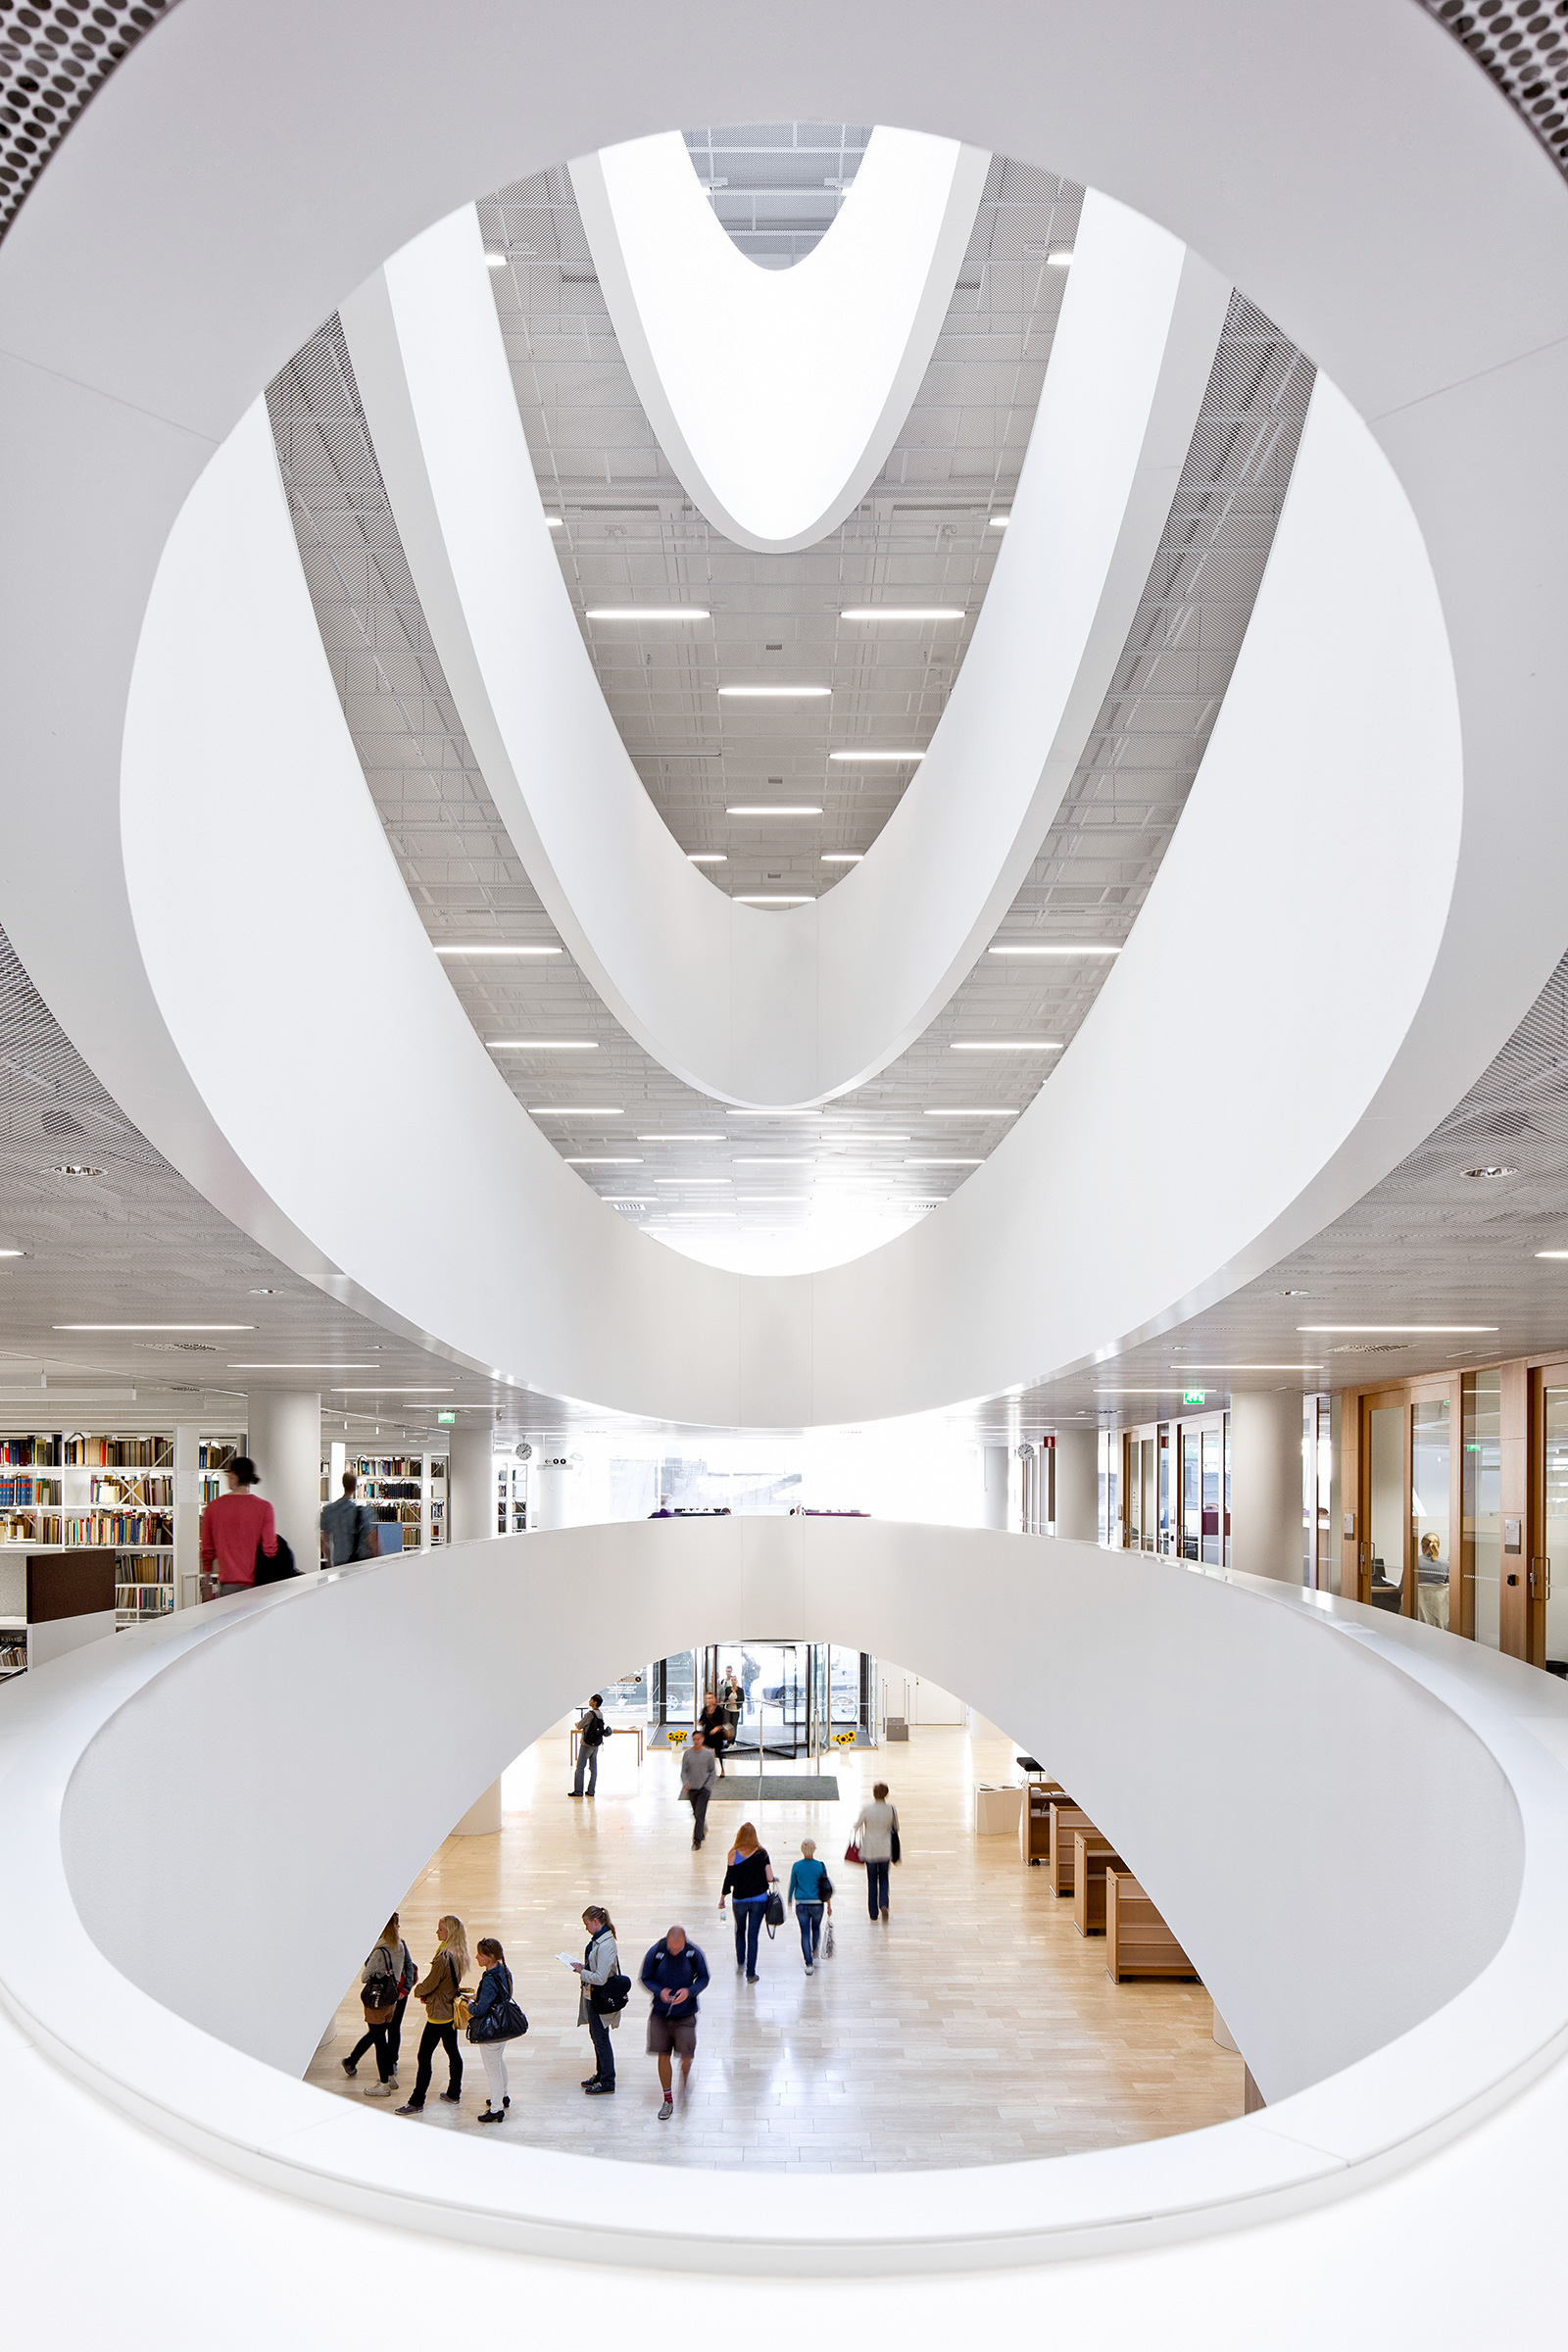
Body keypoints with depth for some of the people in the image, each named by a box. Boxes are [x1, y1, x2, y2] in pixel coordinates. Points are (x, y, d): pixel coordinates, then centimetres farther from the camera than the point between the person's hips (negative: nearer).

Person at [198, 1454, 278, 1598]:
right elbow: (270, 1548, -5)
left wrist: (207, 1570, 26)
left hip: (227, 1582, 1)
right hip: (254, 1582, -1)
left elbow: (207, 1547, 8)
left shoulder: (213, 1507, 0)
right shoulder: (264, 1507, -5)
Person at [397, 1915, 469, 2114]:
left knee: (424, 2056, -1)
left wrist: (417, 1991, 4)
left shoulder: (444, 1957, -25)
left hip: (438, 2014, -9)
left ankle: (416, 2102, 3)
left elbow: (429, 1985, -17)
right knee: (453, 2052, 18)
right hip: (452, 2011, 9)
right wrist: (427, 1993, 3)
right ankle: (453, 2093, 28)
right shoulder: (459, 1955, 2)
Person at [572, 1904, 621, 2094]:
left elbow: (600, 1978, -28)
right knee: (595, 2035, 20)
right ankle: (600, 2074, 34)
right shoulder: (598, 1940, 5)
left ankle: (607, 2082, 13)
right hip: (592, 1996, 10)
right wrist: (582, 1967, 3)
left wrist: (581, 1971, -17)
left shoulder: (605, 1945, -27)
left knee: (601, 2039, 2)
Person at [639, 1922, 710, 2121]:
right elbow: (646, 1978, 0)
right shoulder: (655, 1952, -11)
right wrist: (659, 1991, -19)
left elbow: (703, 1978, 0)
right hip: (660, 2013, 1)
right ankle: (668, 2101, 20)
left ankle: (685, 2079, 29)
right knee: (663, 2056, 3)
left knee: (686, 2056, -7)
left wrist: (690, 1991, -18)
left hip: (685, 2014, -1)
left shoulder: (694, 1953, -11)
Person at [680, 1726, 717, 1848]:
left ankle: (697, 1840, -10)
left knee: (700, 1814, -11)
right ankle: (703, 1831, 38)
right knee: (696, 1814, 14)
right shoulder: (687, 1754, 1)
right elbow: (684, 1771, 3)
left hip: (704, 1788, -3)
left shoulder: (708, 1754, -3)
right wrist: (685, 1783, -13)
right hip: (691, 1788, 3)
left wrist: (708, 1786, -5)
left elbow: (712, 1772, 3)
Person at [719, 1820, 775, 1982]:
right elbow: (770, 1878, -8)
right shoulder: (762, 1853, -7)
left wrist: (722, 1899, 4)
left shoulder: (734, 1855, -10)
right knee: (753, 1936, 6)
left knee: (740, 1931, 25)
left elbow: (729, 1880, -9)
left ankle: (740, 1962, 32)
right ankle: (750, 1973, 5)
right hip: (759, 1900, 0)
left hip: (739, 1900, 0)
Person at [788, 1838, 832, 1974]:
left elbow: (792, 1885, 2)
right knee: (816, 1929, 24)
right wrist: (829, 1905, 7)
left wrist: (790, 1902, 17)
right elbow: (827, 1887, -2)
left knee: (805, 1933, 4)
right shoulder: (820, 1866, -7)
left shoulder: (797, 1866, -6)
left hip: (801, 1904, 0)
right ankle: (815, 1956, 27)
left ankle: (809, 1964, -1)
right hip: (817, 1904, 0)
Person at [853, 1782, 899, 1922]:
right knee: (883, 1879, 17)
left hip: (870, 1849, -1)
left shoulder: (866, 1809, -16)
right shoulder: (891, 1810, -12)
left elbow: (857, 1826, -4)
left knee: (872, 1880, 13)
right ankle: (883, 1904, -4)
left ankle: (874, 1912, 16)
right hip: (885, 1850, 1)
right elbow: (895, 1828, 0)